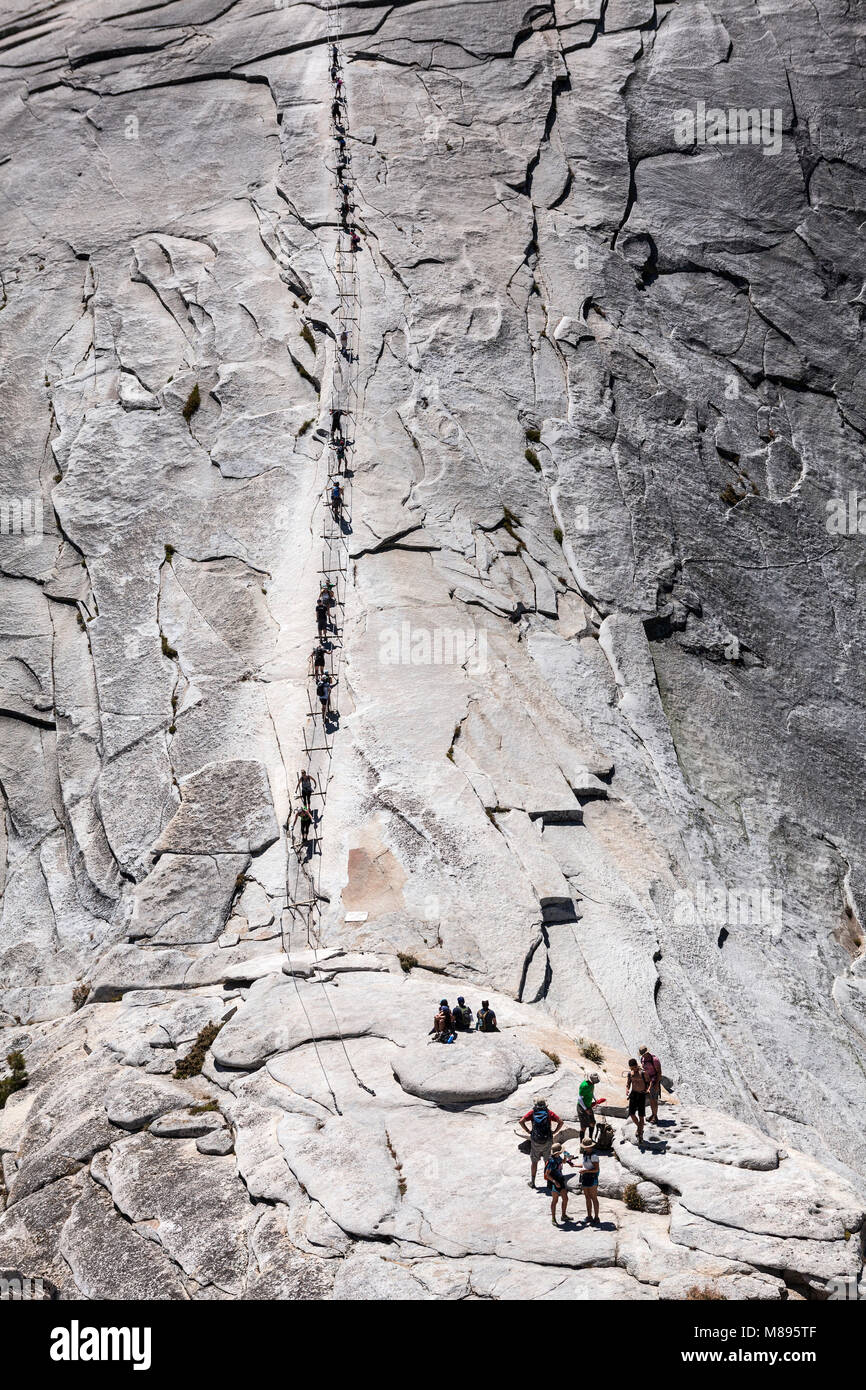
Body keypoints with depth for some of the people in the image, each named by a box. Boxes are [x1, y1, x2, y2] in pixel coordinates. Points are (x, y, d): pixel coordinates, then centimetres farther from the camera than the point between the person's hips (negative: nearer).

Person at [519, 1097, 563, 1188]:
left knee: (534, 1161, 15)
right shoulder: (549, 1113, -2)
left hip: (535, 1141, 0)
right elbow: (560, 1122, -8)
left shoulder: (532, 1112, -2)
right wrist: (554, 1132, 1)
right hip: (547, 1141, 0)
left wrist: (528, 1131, -2)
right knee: (547, 1161, 16)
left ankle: (532, 1181, 18)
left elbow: (521, 1121, -11)